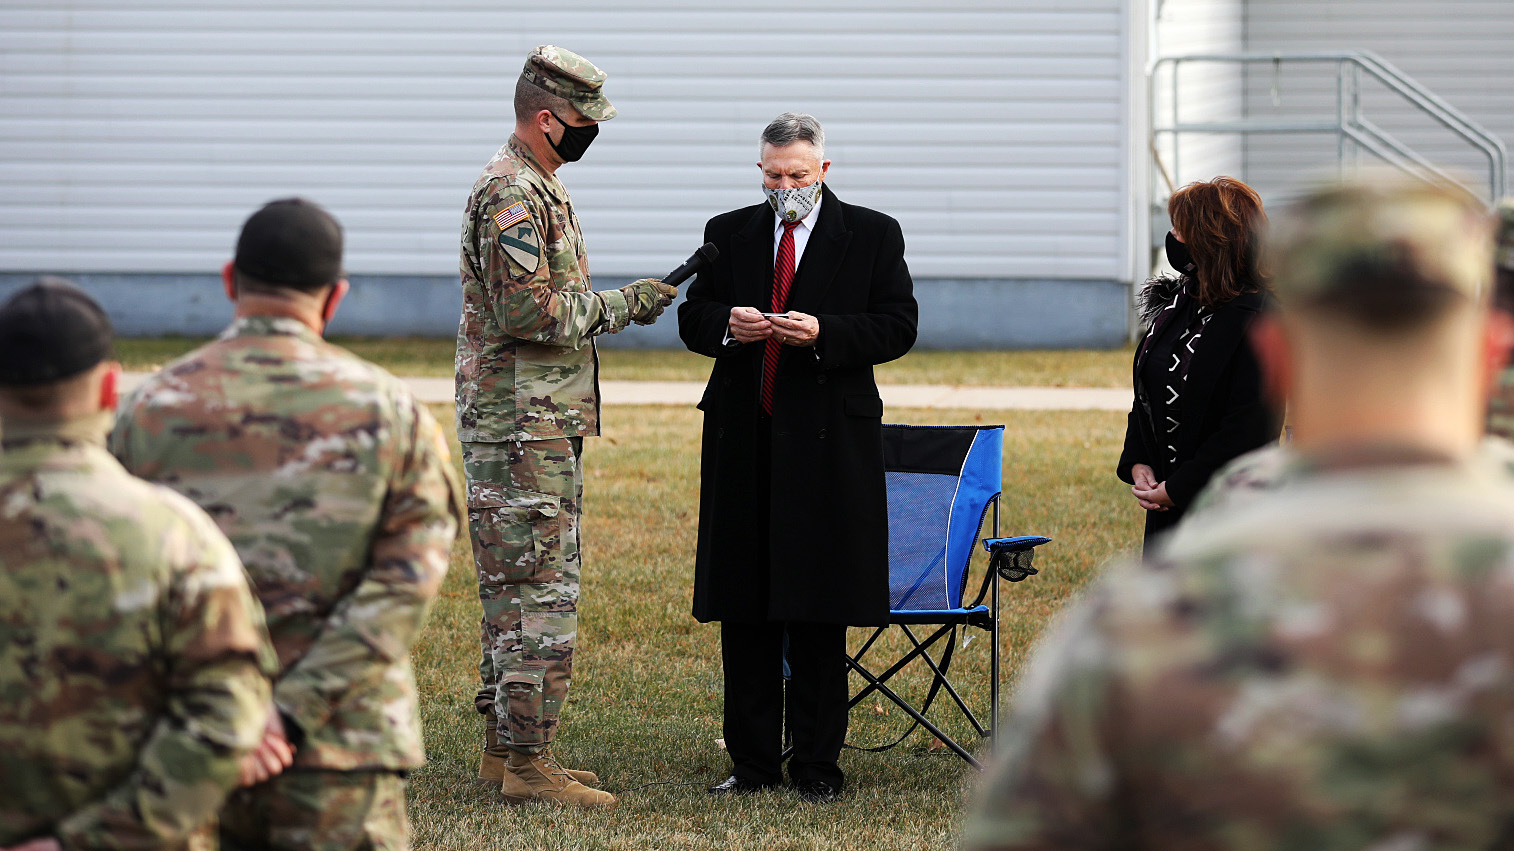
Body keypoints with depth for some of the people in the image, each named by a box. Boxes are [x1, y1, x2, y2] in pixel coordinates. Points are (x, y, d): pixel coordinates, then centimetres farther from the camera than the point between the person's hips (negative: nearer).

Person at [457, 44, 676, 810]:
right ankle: (526, 764, -8)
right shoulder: (512, 194, -16)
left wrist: (619, 305, 11)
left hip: (542, 423, 11)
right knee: (541, 591, -10)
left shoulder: (535, 187, 18)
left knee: (516, 591, 14)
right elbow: (528, 311, -23)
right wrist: (621, 305, -14)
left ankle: (505, 747, 20)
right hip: (522, 428, -11)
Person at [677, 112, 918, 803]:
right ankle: (753, 762, 12)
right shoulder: (729, 234, 12)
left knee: (819, 615, -1)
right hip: (744, 443, 3)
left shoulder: (872, 236, 4)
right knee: (743, 613, 4)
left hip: (827, 442, -3)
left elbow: (897, 328, -1)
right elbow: (691, 319, 13)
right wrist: (726, 325, -10)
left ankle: (817, 766, 5)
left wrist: (824, 333, -16)